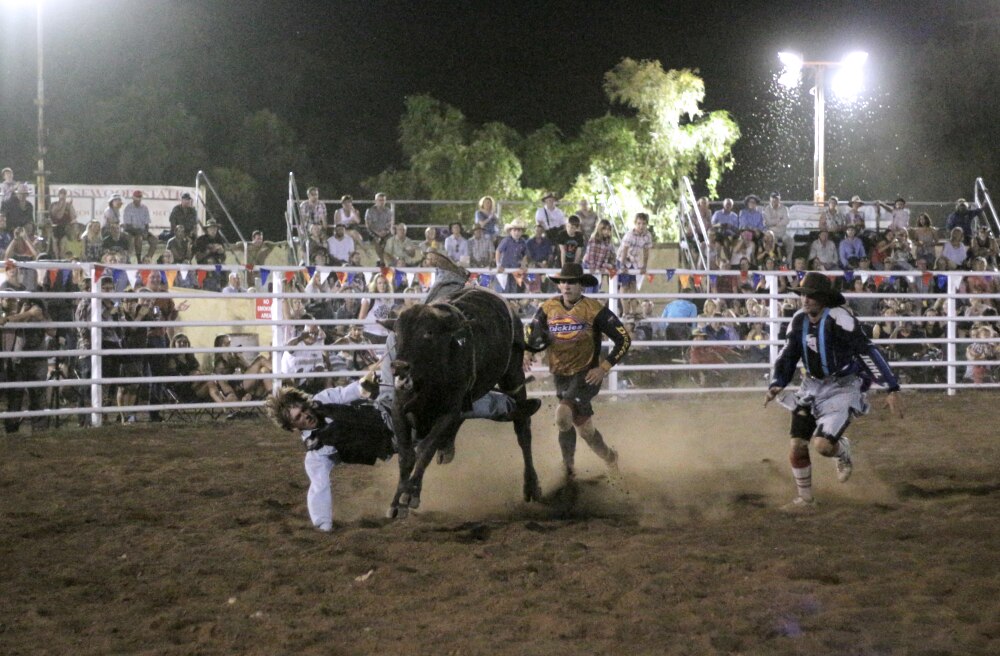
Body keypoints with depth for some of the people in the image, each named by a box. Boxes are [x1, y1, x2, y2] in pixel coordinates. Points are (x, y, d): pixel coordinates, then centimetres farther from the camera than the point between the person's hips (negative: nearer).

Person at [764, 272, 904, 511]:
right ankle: (805, 499, 22)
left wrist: (892, 389, -30)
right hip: (813, 387, 6)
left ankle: (843, 451, 18)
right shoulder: (799, 320, -2)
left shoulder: (839, 318, -23)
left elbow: (868, 352, -26)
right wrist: (775, 385, -5)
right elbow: (788, 356, 10)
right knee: (797, 446, 2)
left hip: (843, 388, -6)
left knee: (822, 444, -19)